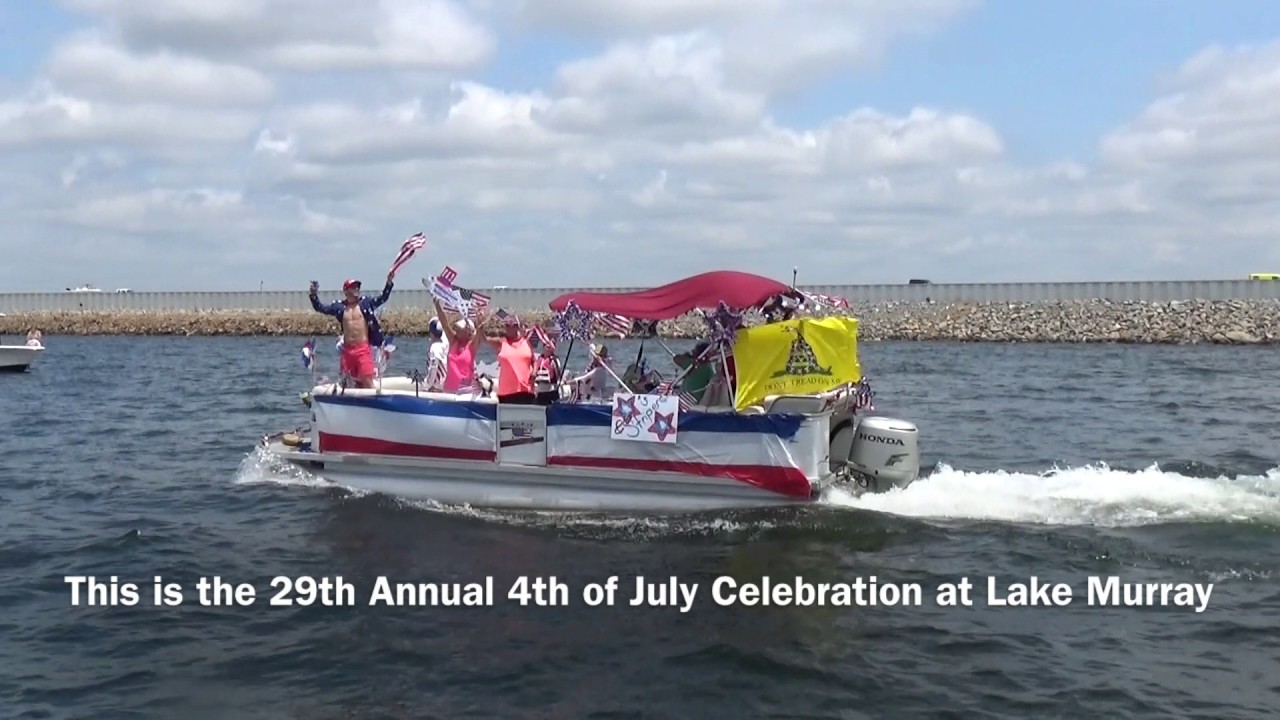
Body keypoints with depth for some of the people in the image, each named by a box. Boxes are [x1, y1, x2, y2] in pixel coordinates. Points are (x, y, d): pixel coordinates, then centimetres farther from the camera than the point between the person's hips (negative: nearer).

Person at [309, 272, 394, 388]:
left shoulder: (366, 302, 6)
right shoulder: (339, 306, 10)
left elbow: (382, 298, -1)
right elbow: (320, 308, 13)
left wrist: (389, 283, -14)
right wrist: (314, 295, -1)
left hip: (363, 348, -3)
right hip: (347, 349, 3)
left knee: (367, 381, -8)